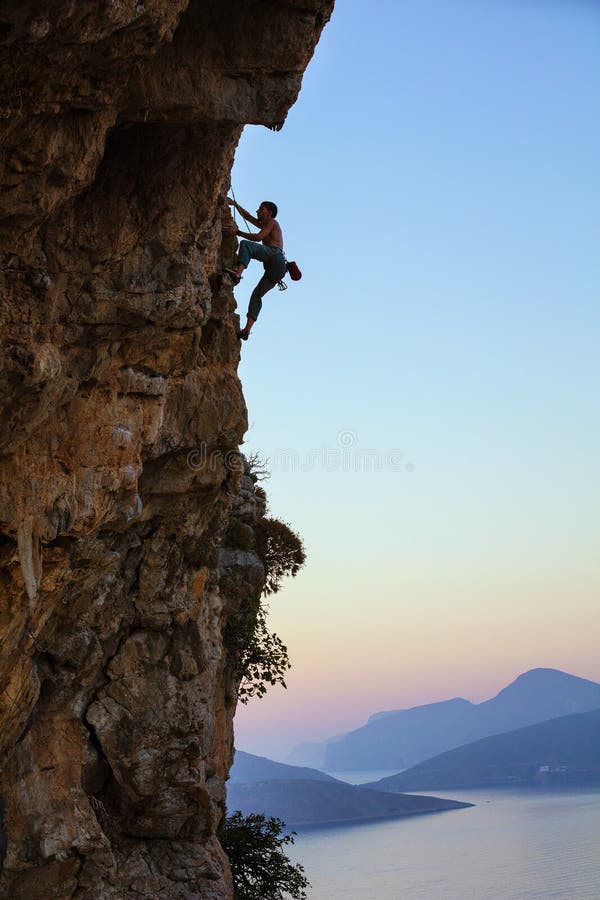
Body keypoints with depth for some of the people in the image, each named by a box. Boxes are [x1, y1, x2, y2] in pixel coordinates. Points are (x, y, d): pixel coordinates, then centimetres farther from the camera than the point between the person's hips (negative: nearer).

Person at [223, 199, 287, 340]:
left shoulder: (272, 222, 11)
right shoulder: (264, 225, 37)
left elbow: (258, 237, -6)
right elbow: (248, 216, 46)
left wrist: (237, 232, -10)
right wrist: (234, 204, 40)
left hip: (275, 255, -9)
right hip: (277, 269, 9)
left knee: (245, 244, -25)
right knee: (257, 295, 8)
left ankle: (238, 272, -52)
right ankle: (247, 329, 0)